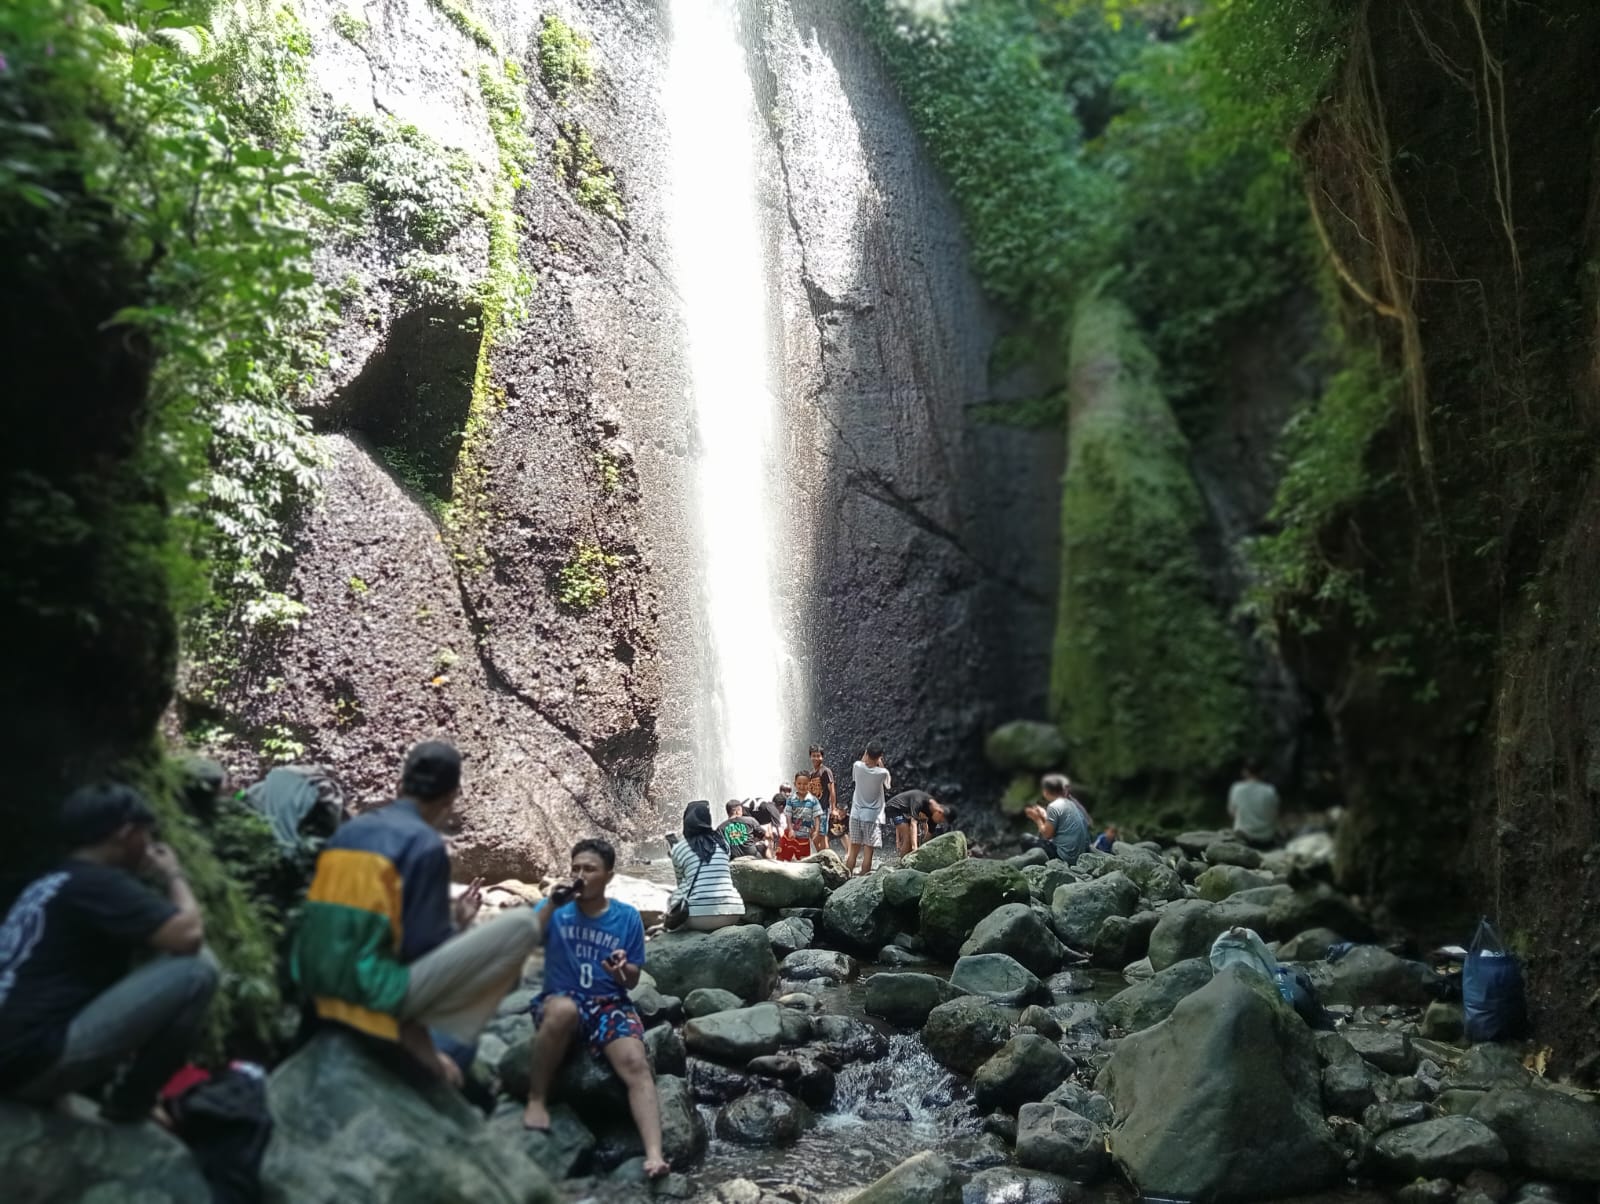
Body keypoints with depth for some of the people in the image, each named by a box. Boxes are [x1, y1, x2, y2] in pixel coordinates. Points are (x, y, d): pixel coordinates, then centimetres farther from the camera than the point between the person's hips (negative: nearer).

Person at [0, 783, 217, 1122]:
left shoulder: (49, 884, 19)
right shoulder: (101, 882, -10)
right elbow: (189, 936, -19)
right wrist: (173, 875, -2)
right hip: (38, 1058, -10)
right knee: (196, 967, -15)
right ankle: (129, 1105, -1)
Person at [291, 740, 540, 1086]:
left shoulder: (348, 831, 12)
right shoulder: (425, 843, -10)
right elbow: (421, 946, -11)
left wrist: (448, 919, 25)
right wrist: (457, 924, 11)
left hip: (320, 987, 8)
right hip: (378, 989, -8)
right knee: (523, 924, -9)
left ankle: (415, 1036, 14)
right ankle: (418, 1034, -4)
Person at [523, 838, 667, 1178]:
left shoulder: (627, 917, 3)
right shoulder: (556, 910, 1)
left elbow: (632, 981, 7)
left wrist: (622, 970, -16)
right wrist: (551, 905, -22)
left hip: (610, 1003, 2)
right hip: (560, 999, -1)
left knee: (637, 1065, -26)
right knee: (565, 1010, -38)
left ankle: (654, 1155, -32)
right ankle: (536, 1098, -18)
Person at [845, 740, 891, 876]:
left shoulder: (858, 767, -7)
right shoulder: (883, 773, -13)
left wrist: (865, 758, 13)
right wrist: (880, 764, 5)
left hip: (856, 814, 3)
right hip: (873, 815, -3)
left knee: (853, 851, 10)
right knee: (868, 853, 0)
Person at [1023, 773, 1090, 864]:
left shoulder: (1054, 806, -14)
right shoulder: (1073, 803, 11)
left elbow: (1046, 835, -10)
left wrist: (1037, 819, 4)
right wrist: (1044, 816, 17)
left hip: (1067, 858, -9)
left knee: (1026, 839, 4)